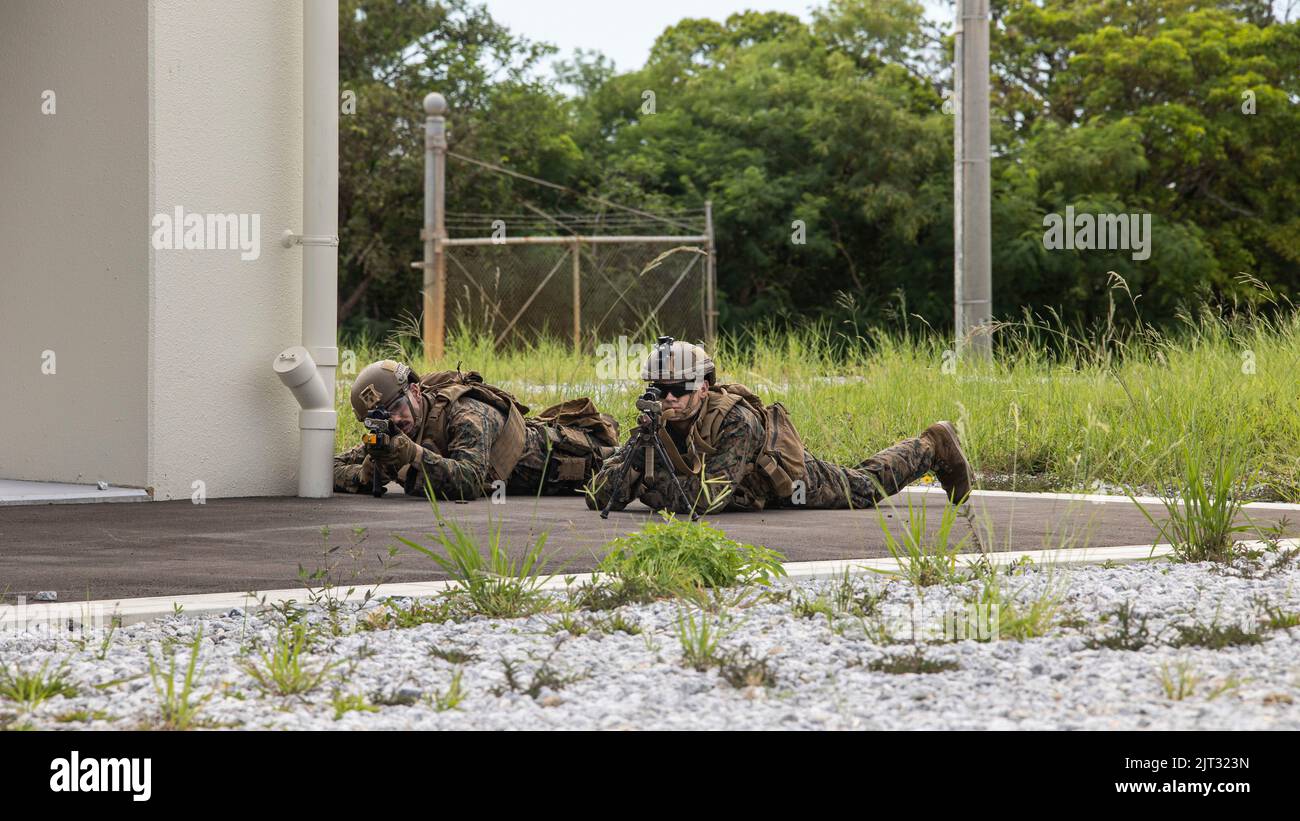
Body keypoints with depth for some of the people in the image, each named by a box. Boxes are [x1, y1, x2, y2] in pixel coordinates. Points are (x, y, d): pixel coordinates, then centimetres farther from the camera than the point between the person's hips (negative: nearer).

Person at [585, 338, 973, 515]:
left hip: (794, 481, -5)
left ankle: (933, 446, 44)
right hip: (751, 498, 5)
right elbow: (599, 498, -32)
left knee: (865, 486, 20)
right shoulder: (654, 426, -28)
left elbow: (709, 496, -50)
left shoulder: (735, 421, -44)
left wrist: (650, 489, -40)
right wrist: (639, 444, -46)